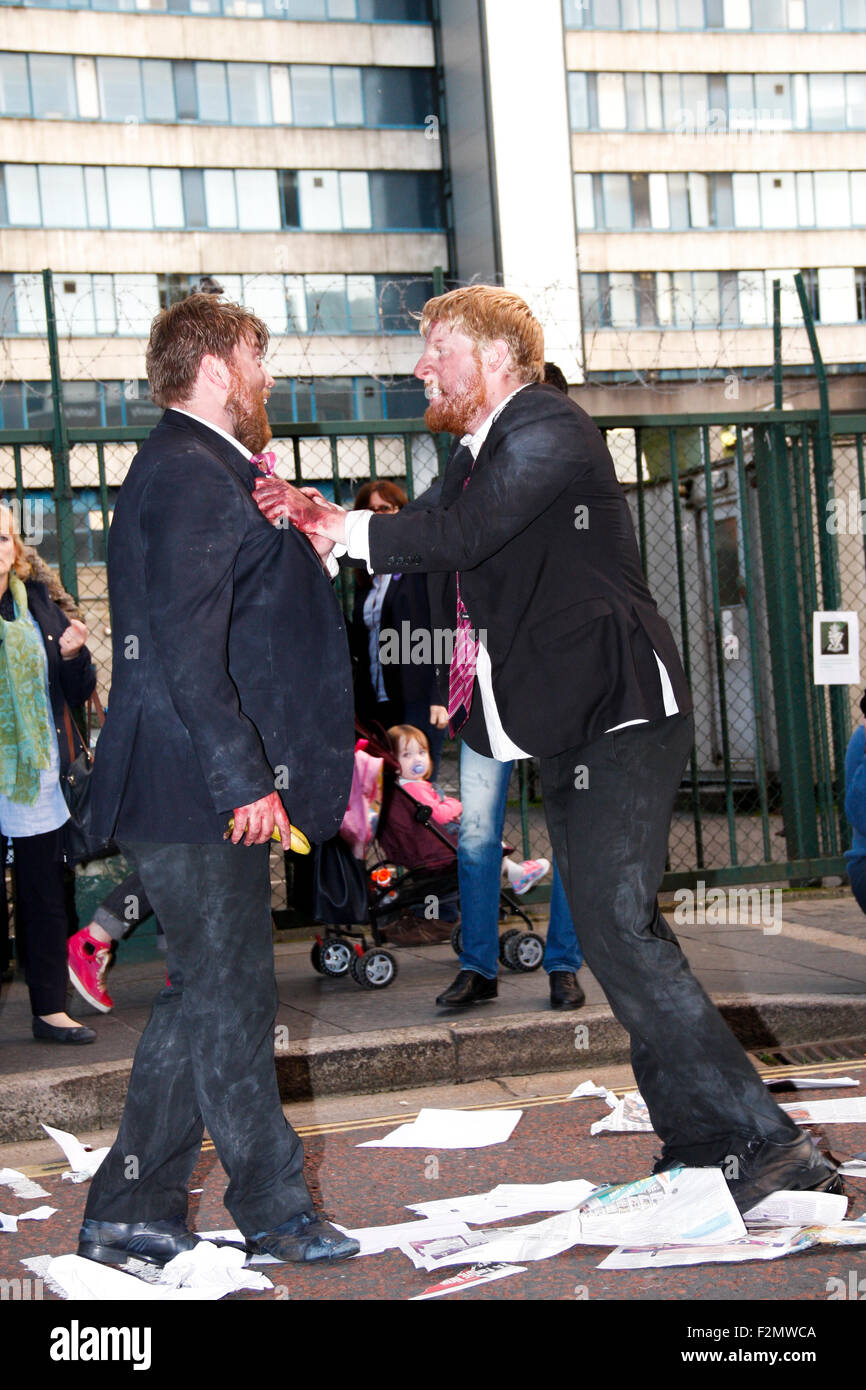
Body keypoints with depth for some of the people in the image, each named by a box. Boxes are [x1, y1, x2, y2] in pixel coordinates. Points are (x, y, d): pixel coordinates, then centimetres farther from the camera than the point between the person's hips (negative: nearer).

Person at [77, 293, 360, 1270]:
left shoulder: (200, 473, 19)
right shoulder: (190, 477, -14)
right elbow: (187, 648, -22)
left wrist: (302, 552, 15)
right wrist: (245, 778, -24)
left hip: (208, 790, 11)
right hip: (195, 792, -11)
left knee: (203, 998, 14)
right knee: (230, 998, 0)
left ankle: (131, 1212, 21)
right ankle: (273, 1210, 12)